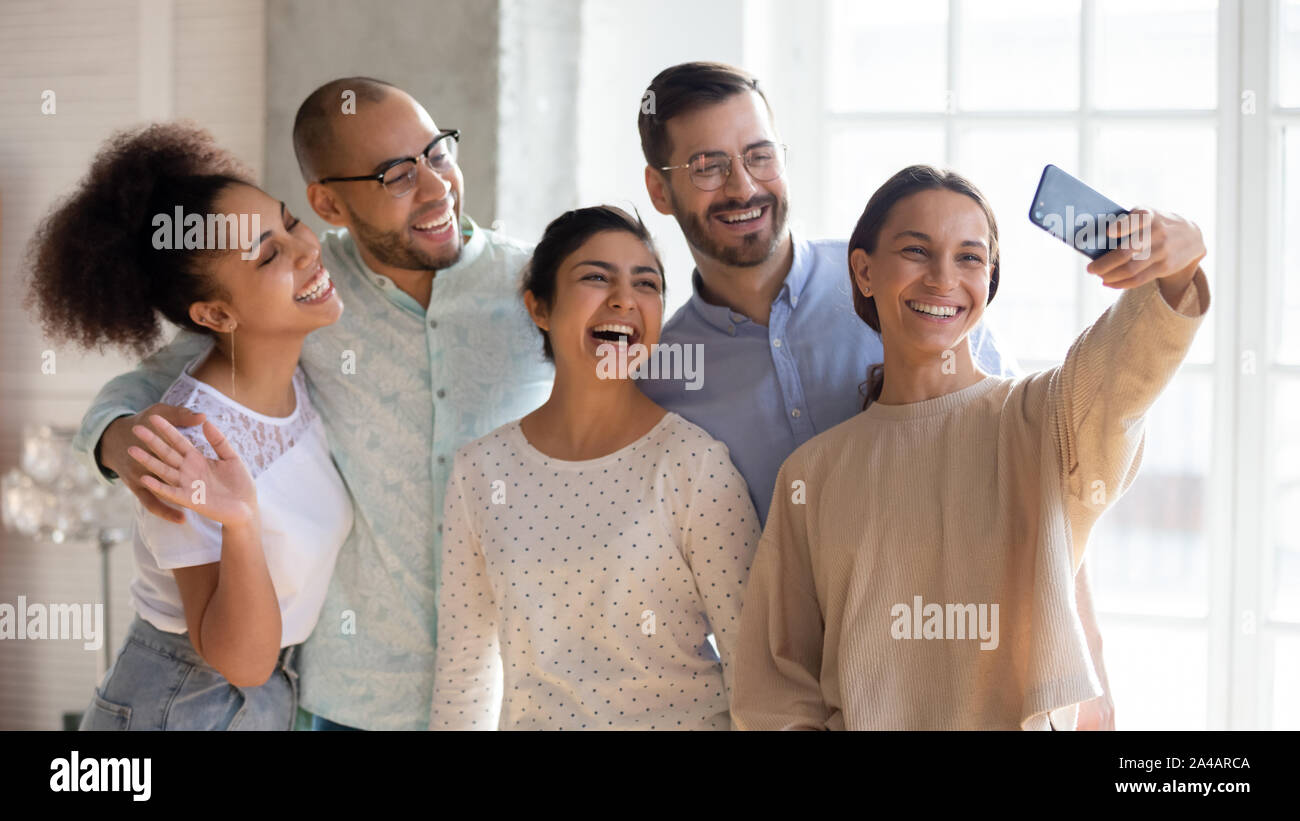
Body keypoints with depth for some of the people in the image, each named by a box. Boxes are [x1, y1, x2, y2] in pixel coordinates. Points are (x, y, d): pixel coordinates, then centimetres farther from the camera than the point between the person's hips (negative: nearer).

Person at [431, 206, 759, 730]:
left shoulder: (695, 463, -13)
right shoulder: (480, 469, -4)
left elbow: (754, 663, -13)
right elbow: (463, 665, 2)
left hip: (683, 718, -2)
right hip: (531, 718, 3)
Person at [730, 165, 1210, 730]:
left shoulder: (1043, 421, 1)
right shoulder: (813, 472, 7)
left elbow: (1127, 364, -21)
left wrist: (1176, 269, -39)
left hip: (1027, 720, -1)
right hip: (859, 722, 1)